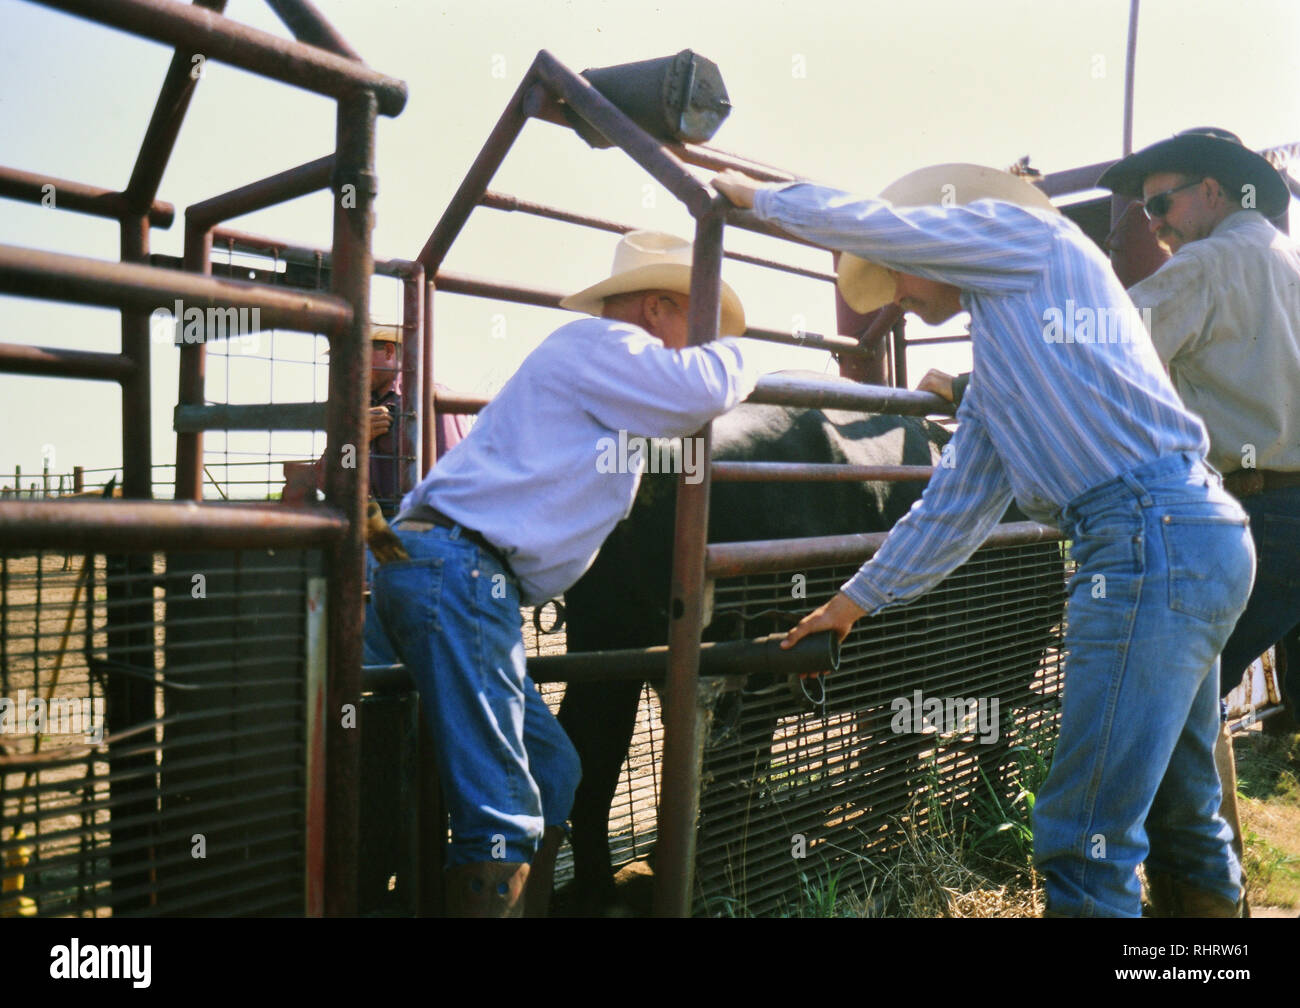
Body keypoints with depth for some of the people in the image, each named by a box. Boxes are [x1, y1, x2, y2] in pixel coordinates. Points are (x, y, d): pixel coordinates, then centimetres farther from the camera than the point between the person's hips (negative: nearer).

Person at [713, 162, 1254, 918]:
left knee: (1087, 845, -7)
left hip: (1157, 535, -10)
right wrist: (855, 601, 28)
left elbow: (859, 222, 0)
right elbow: (954, 511, 25)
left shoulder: (1030, 235, 5)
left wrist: (758, 196, 16)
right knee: (1182, 818, 19)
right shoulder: (993, 383, 26)